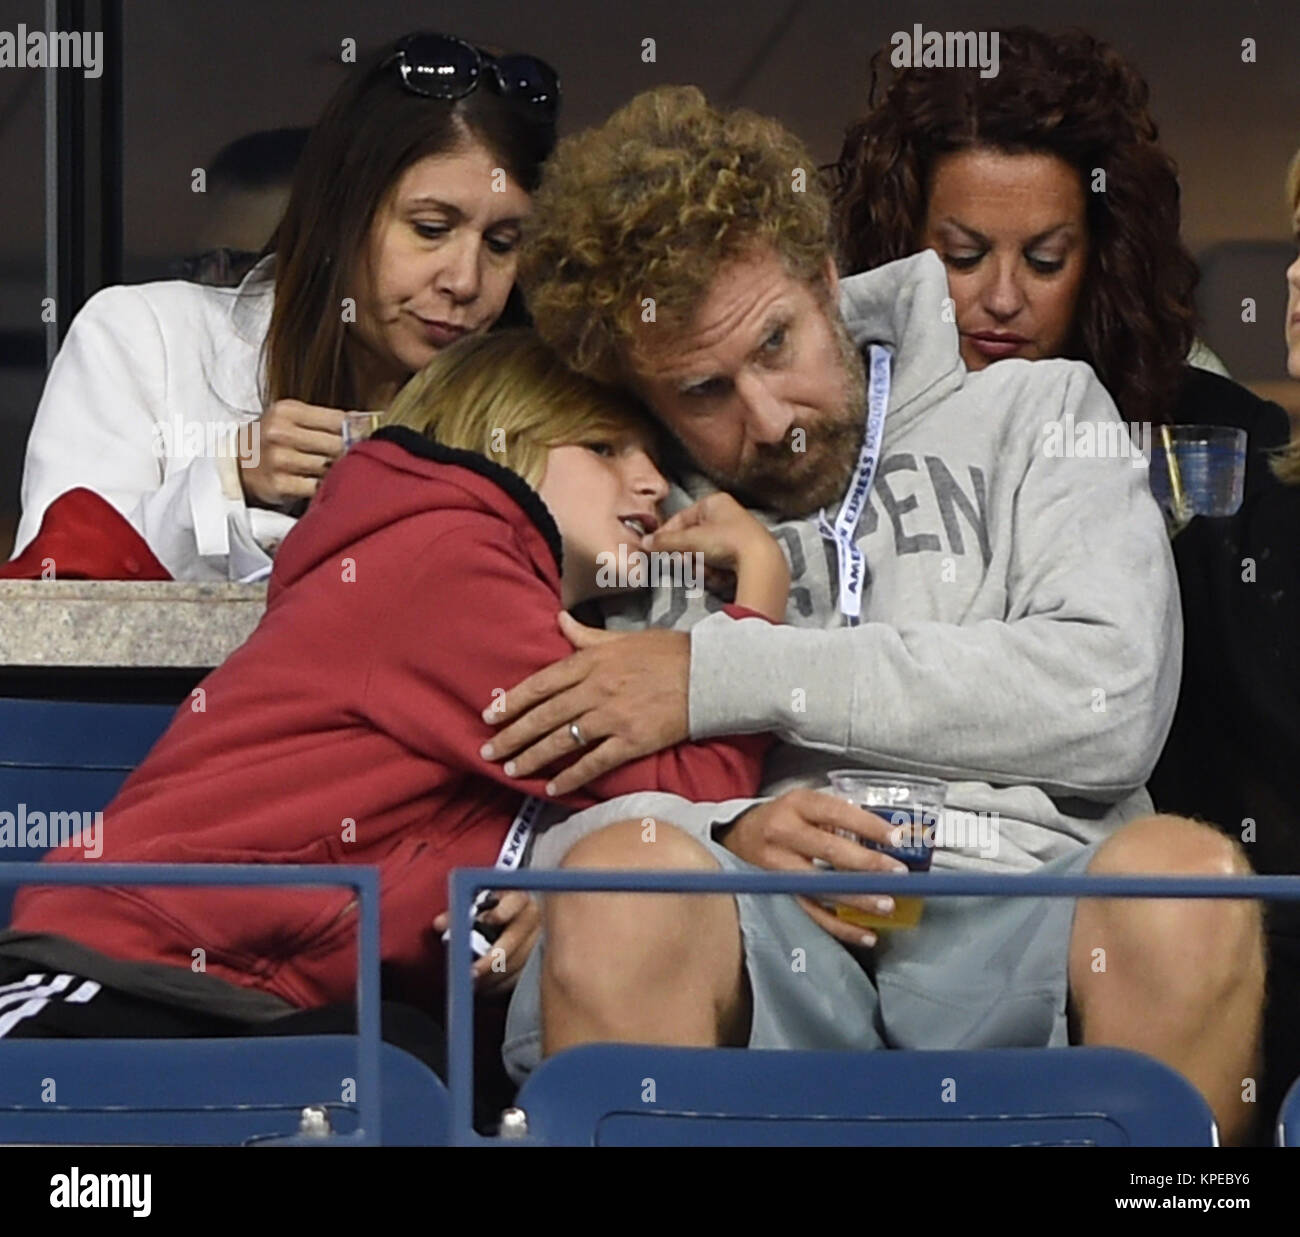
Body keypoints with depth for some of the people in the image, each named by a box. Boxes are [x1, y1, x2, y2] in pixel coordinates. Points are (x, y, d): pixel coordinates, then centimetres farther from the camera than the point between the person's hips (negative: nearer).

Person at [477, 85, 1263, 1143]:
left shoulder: (1032, 411, 19)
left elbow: (1114, 701, 1)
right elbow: (549, 836, 17)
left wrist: (733, 676, 0)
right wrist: (719, 834, -7)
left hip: (1022, 920, 0)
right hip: (749, 946, 0)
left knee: (1180, 873, -35)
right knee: (628, 874, -35)